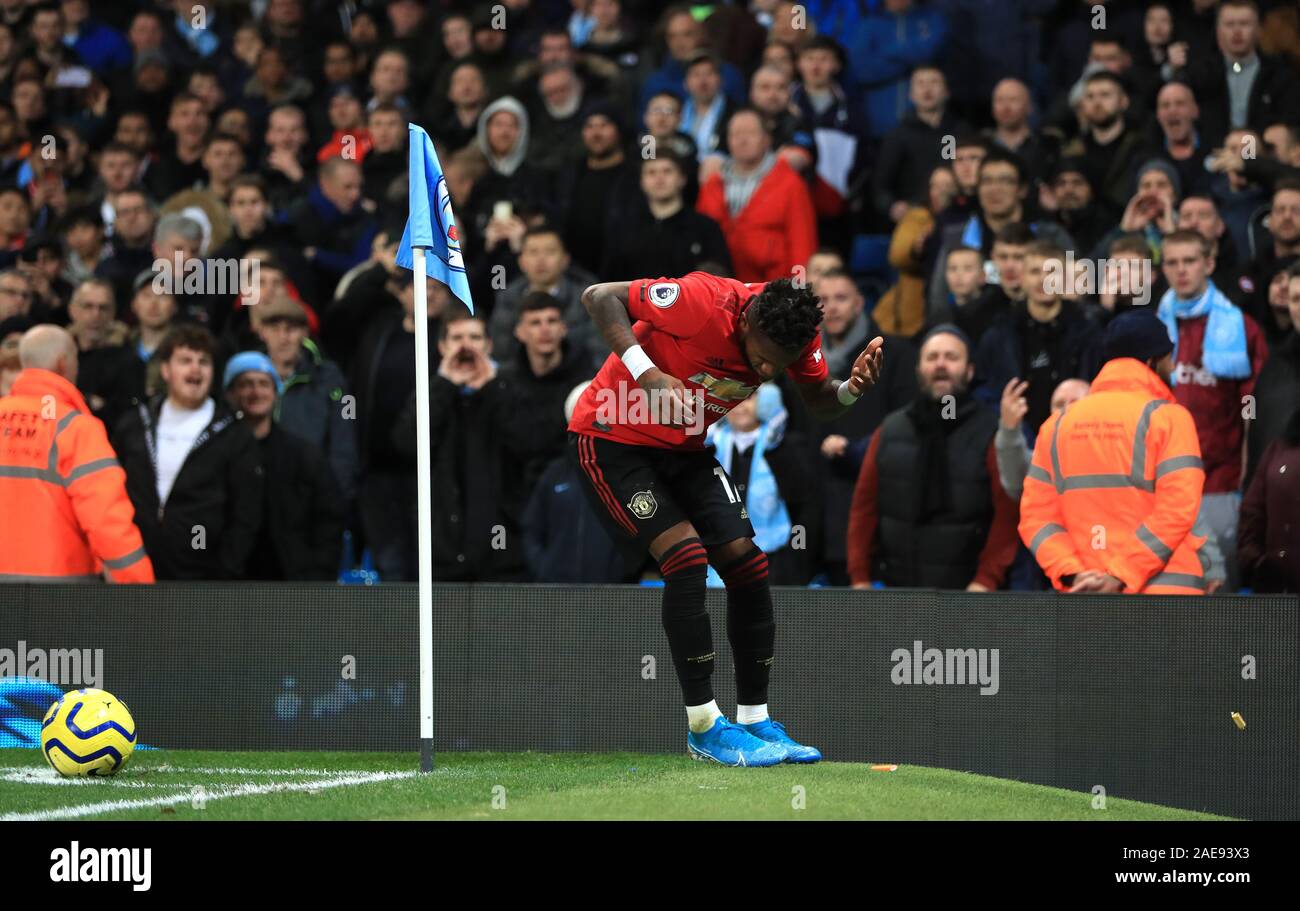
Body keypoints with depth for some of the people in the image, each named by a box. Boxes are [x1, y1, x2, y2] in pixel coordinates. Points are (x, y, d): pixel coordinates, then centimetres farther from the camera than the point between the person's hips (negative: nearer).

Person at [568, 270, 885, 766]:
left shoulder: (795, 331, -12)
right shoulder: (702, 301, -31)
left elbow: (819, 401, 2)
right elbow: (599, 297, -25)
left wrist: (852, 388, -22)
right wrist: (646, 373, -36)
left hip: (684, 447, 7)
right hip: (612, 440, -7)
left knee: (746, 561, -4)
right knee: (687, 557, -20)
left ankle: (756, 721, 7)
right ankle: (704, 728, -12)